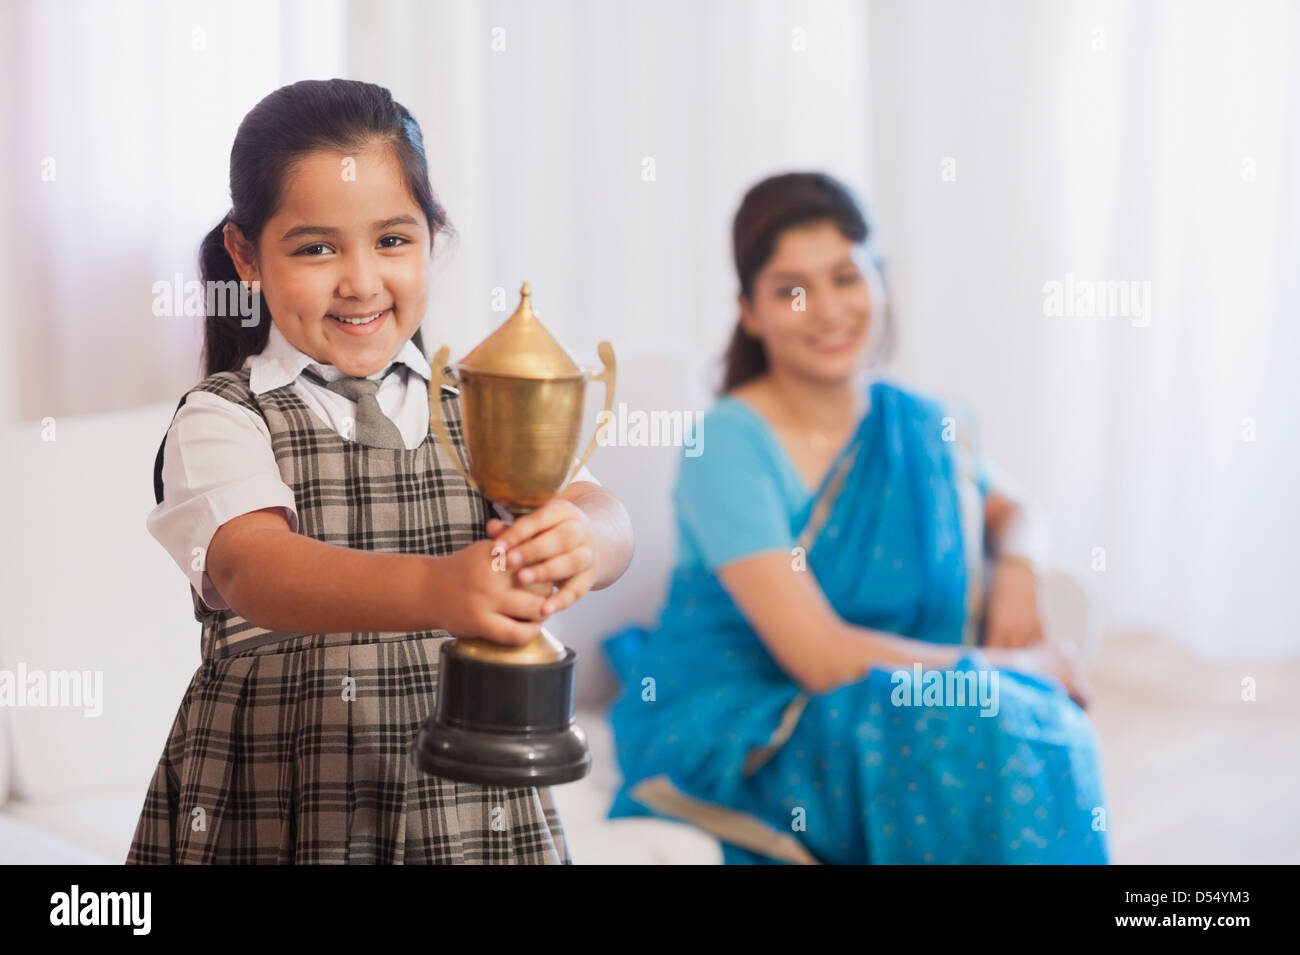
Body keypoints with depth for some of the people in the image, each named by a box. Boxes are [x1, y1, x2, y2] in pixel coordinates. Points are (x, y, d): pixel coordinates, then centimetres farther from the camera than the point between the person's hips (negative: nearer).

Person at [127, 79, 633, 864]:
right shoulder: (223, 419, -6)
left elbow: (604, 517, -12)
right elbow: (250, 569, -25)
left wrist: (577, 541, -38)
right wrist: (436, 589, -43)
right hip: (270, 817, -2)